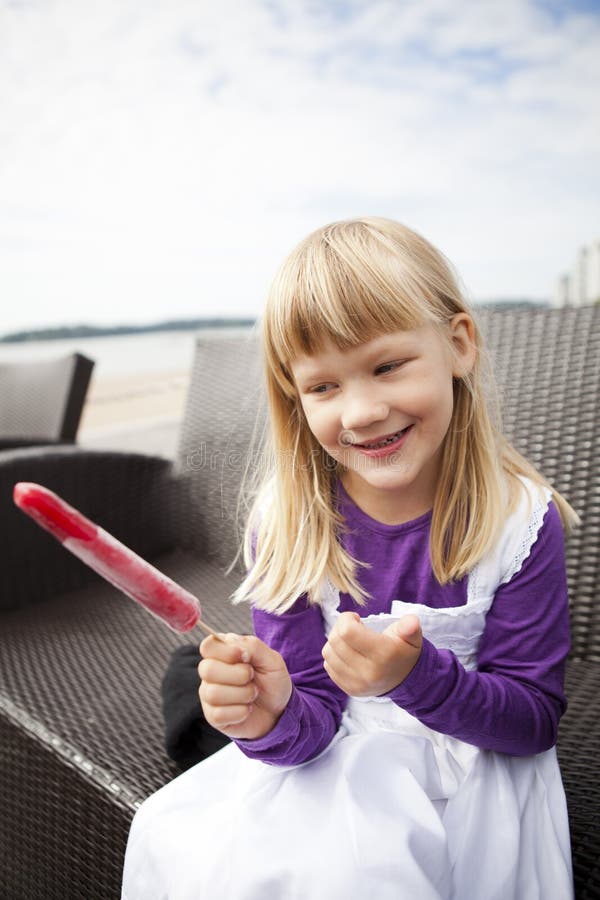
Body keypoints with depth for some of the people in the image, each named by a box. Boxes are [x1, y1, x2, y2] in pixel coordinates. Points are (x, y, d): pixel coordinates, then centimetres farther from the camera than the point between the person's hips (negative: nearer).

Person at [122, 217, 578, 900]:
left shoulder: (519, 519, -17)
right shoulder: (288, 522, -14)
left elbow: (535, 717, -11)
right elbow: (318, 709, -10)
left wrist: (416, 676, -30)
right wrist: (276, 718, -34)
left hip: (468, 762, -1)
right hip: (334, 755, 2)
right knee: (172, 834, -18)